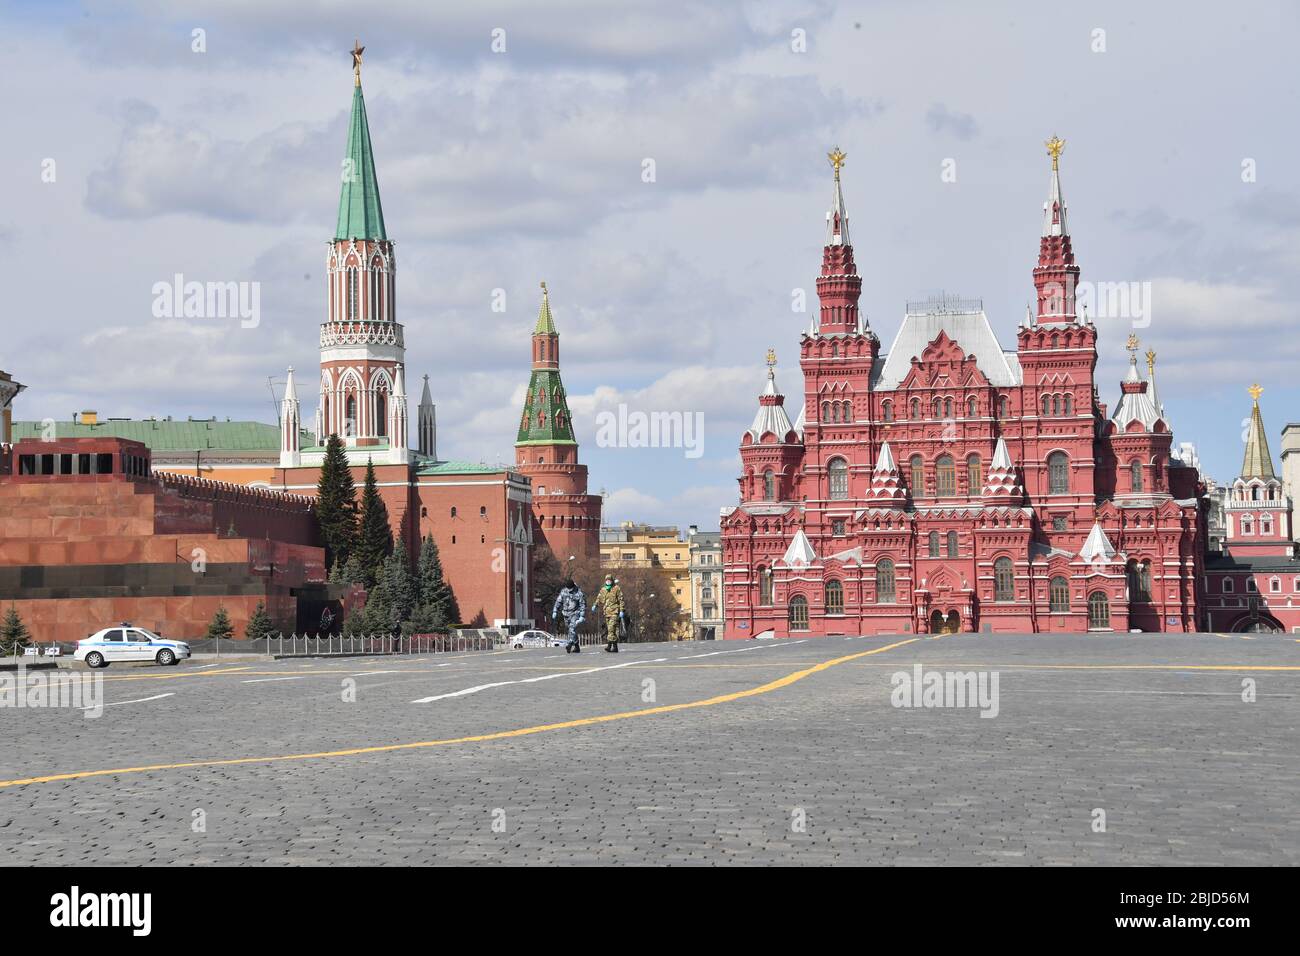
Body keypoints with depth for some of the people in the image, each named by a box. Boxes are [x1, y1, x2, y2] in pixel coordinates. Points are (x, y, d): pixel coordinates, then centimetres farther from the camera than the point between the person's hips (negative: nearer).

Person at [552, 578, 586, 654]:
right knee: (570, 630, 9)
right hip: (566, 614, 5)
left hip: (575, 614, -5)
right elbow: (558, 602, 9)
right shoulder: (563, 591, 1)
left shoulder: (578, 593, -11)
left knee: (572, 628, -23)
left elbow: (583, 605, -9)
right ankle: (576, 647, 19)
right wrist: (555, 612, 5)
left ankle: (570, 644, -34)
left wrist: (582, 616, -14)